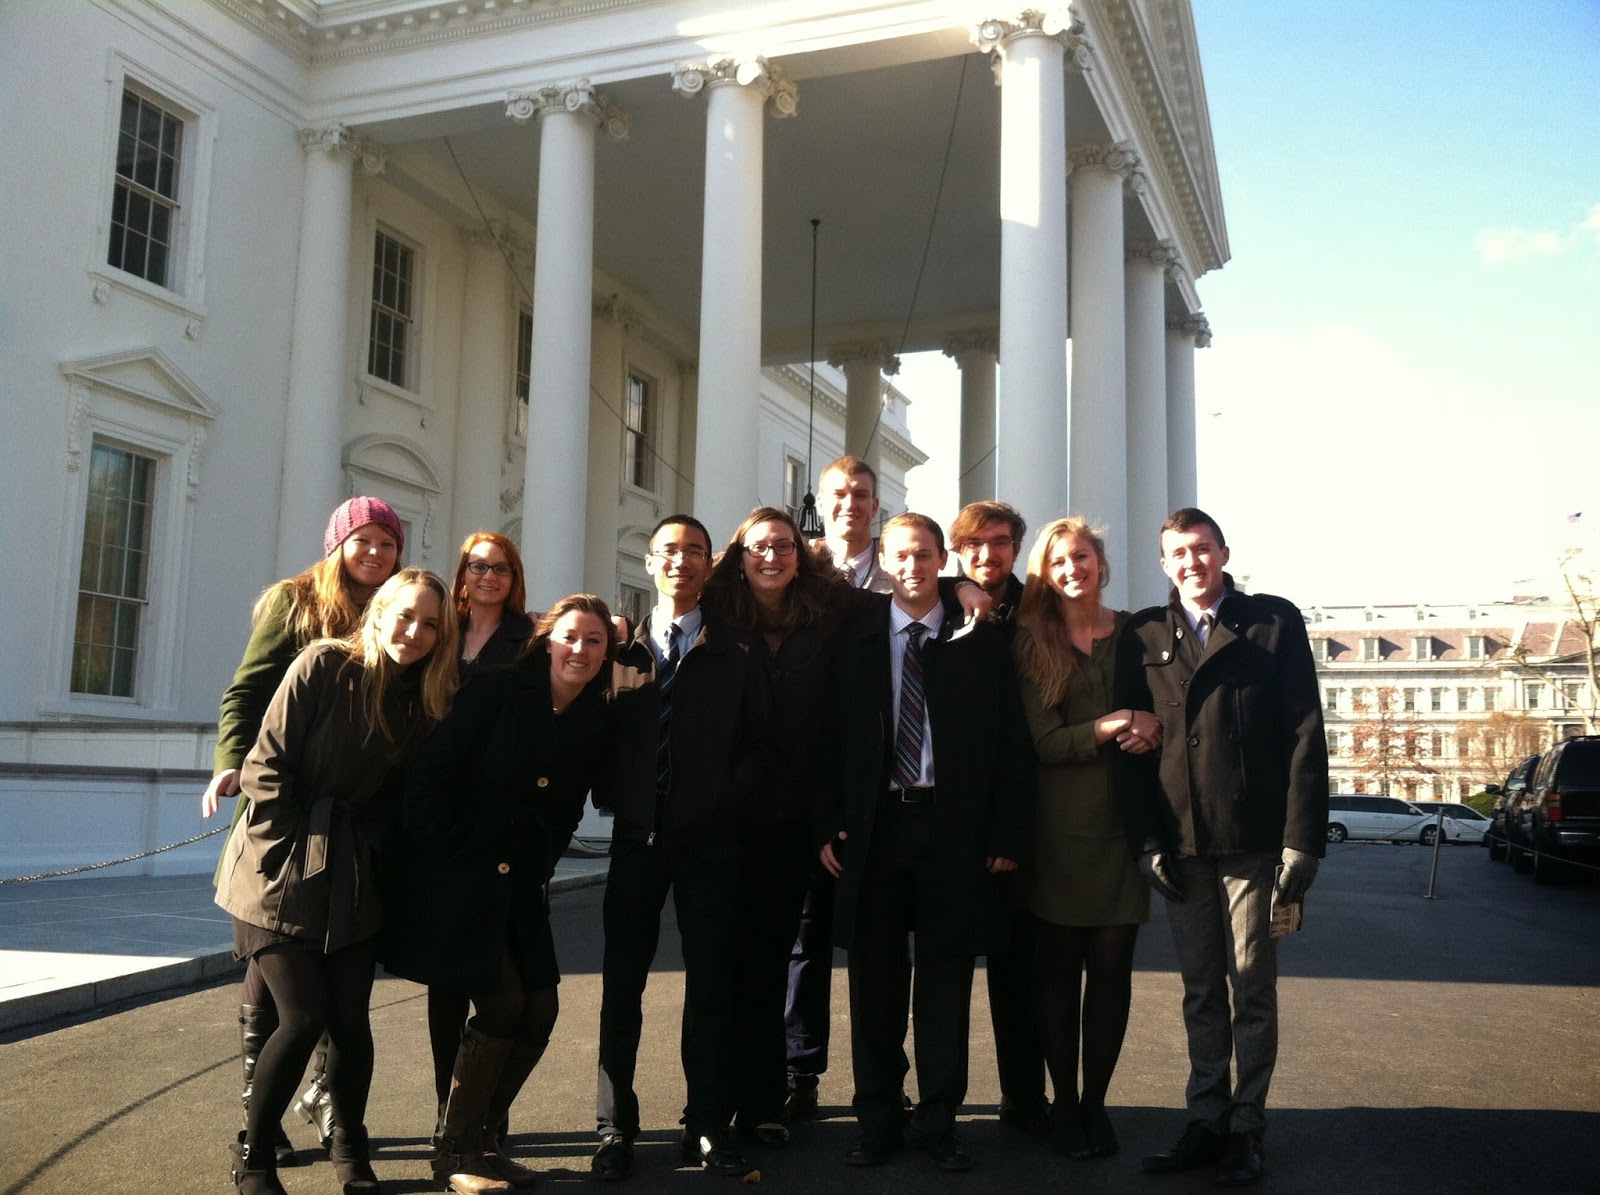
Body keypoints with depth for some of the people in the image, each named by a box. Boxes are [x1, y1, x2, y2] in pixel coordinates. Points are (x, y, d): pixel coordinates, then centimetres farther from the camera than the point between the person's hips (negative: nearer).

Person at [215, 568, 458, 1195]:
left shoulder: (424, 699, 4)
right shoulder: (324, 665, -11)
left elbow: (397, 793, 8)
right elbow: (267, 765, -11)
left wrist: (368, 850, -3)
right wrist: (299, 849, -11)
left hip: (353, 878, 4)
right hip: (282, 872, -4)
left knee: (350, 1018, 3)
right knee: (303, 1017, -8)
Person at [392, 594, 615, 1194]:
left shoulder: (595, 722, 2)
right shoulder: (499, 692, -12)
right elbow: (428, 774, -13)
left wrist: (539, 869, 5)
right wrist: (445, 858, -13)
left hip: (521, 886, 6)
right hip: (459, 877, -6)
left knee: (539, 1011, 1)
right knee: (502, 1006, -11)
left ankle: (479, 1138, 21)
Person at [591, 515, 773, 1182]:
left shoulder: (740, 653, 3)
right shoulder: (620, 648, 7)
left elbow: (759, 743, 2)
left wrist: (727, 797, -10)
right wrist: (610, 796, -6)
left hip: (710, 840, -1)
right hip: (637, 836, 1)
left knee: (711, 985, 4)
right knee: (622, 984, 6)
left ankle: (709, 1129, 16)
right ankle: (615, 1129, 17)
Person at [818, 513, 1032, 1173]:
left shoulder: (982, 642, 3)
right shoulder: (855, 639, 6)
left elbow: (1011, 745, 2)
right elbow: (831, 736, 4)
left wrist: (1008, 835, -4)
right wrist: (827, 825, -3)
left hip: (954, 829, -1)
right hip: (873, 825, 1)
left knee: (946, 979, 7)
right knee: (875, 980, 9)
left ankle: (938, 1120, 19)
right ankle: (878, 1119, 22)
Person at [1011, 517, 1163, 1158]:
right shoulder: (1031, 642, 2)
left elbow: (1166, 706, 12)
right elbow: (1043, 742, -5)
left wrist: (1154, 726, -11)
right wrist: (1112, 728, -17)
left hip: (1124, 817, 1)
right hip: (1059, 823, -1)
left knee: (1112, 965, 4)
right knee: (1057, 966, 4)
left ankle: (1095, 1101, 18)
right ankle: (1063, 1102, 17)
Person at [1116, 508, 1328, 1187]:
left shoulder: (1275, 622, 1)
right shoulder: (1144, 637, 7)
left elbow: (1305, 734, -4)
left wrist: (1302, 840, -10)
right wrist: (1148, 841, -2)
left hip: (1256, 841, -2)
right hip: (1180, 844, 2)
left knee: (1252, 988, 7)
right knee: (1201, 991, 11)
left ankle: (1245, 1128, 18)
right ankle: (1206, 1120, 22)